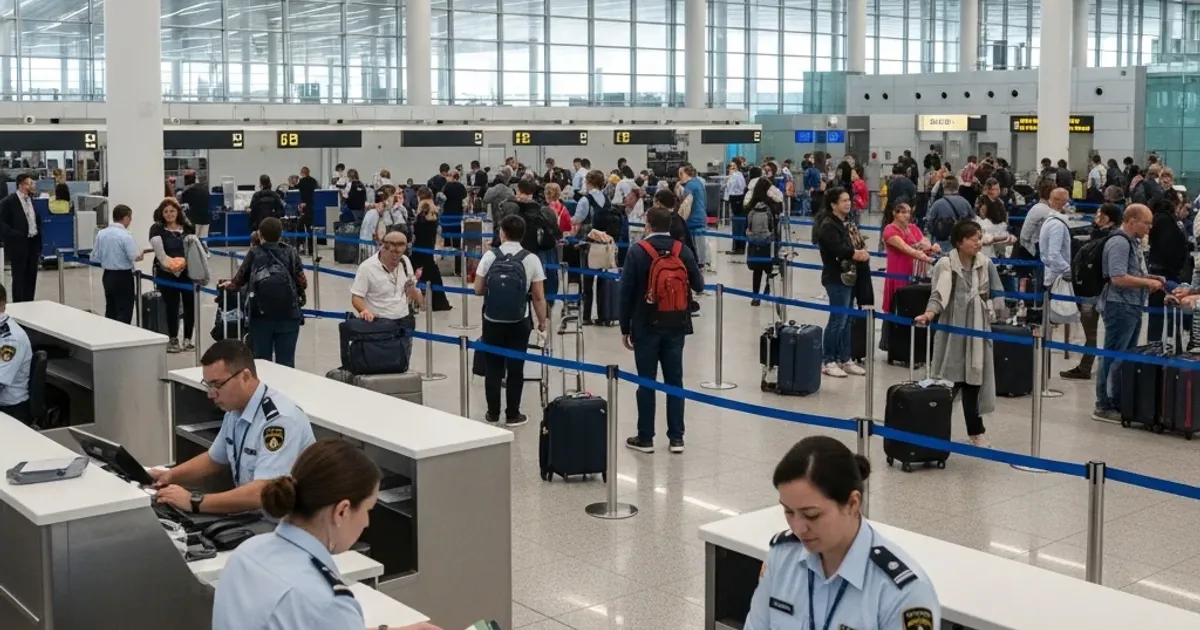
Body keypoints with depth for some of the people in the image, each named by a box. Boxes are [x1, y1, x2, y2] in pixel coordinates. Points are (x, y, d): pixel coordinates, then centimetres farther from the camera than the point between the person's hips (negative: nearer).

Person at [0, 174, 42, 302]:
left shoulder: (33, 199, 10)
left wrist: (39, 234, 8)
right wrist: (15, 235, -20)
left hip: (33, 242, 6)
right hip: (18, 244, -6)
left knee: (31, 276, 9)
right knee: (19, 277, 0)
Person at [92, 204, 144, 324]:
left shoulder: (101, 233, 3)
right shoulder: (125, 235, -16)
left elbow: (94, 257, 7)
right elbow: (135, 257, -20)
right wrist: (141, 256, 1)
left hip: (107, 275, 7)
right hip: (123, 277, -7)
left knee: (110, 312, 14)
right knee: (124, 313, -2)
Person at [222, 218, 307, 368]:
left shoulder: (254, 253, 5)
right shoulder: (291, 252, 3)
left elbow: (239, 281, 8)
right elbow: (302, 283, -1)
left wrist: (229, 284, 29)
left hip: (261, 315, 1)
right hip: (288, 314, -1)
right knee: (286, 363, -1)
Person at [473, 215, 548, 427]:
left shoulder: (490, 256, -5)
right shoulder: (531, 259, -6)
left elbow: (478, 290, 0)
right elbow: (539, 297, -5)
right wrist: (542, 321, 8)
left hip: (492, 321, 1)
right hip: (519, 323, -1)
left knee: (493, 368, 11)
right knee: (515, 368, 7)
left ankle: (493, 413, 18)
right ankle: (513, 414, 12)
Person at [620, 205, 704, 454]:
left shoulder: (637, 252, -8)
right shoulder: (683, 251, -1)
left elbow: (627, 292, -8)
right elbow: (698, 285, 4)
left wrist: (625, 328, 0)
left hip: (647, 327, -3)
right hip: (675, 327, 3)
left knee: (646, 382, 4)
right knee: (674, 380, 9)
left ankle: (645, 438, 9)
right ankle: (676, 437, 11)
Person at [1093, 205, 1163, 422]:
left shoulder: (1132, 242, 14)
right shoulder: (1119, 243, -16)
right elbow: (1118, 278, -23)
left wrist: (1150, 278, 9)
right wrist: (1148, 283, -14)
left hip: (1132, 307, 10)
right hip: (1119, 307, -10)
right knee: (1114, 358, -5)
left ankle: (1120, 404, 21)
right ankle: (1103, 407, 1)